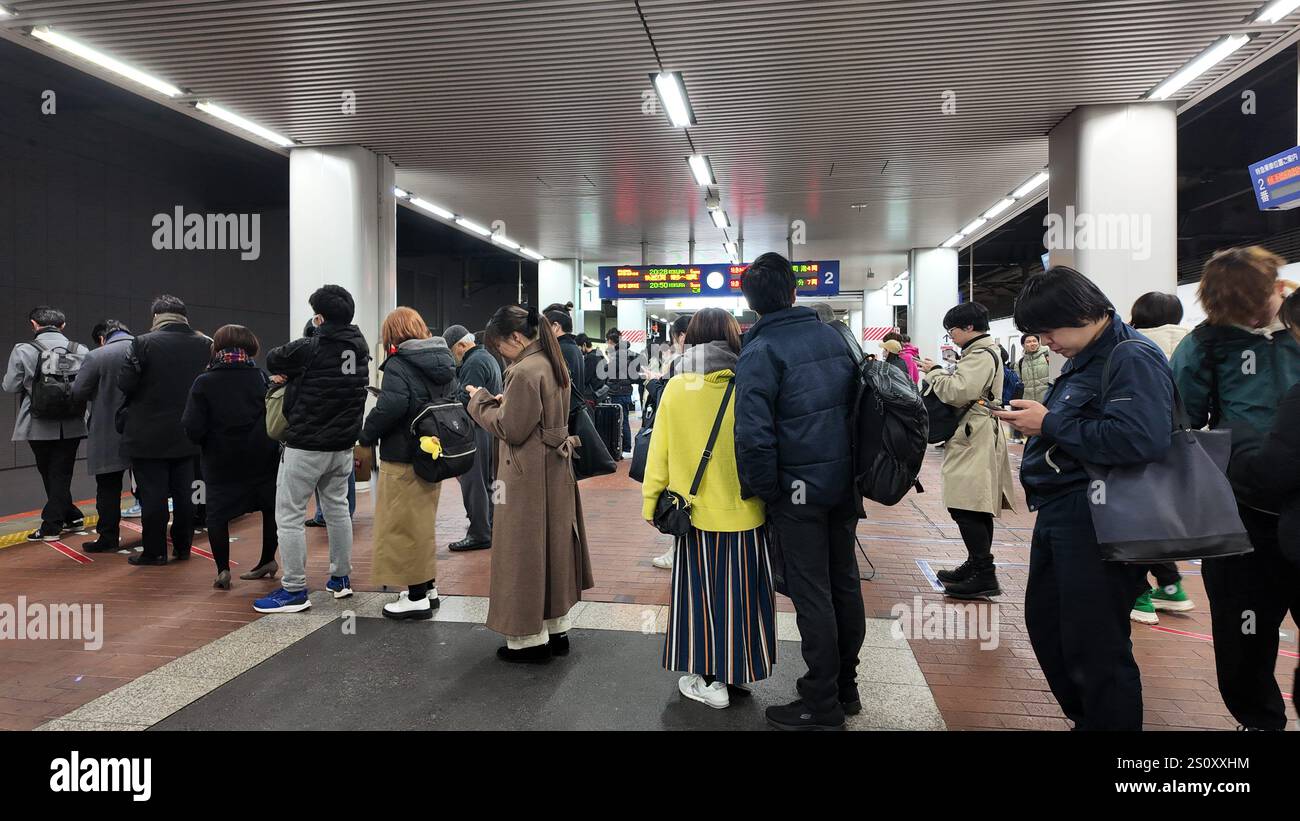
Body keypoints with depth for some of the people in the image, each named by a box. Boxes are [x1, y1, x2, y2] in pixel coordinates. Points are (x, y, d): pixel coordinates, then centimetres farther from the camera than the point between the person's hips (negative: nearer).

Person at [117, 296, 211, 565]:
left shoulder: (143, 343, -13)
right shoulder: (204, 344, -1)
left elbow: (125, 383, -14)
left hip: (149, 436, -4)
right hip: (187, 435, 4)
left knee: (153, 494, 4)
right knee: (184, 493, 12)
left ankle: (155, 551, 10)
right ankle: (182, 547, 20)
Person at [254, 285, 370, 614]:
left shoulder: (311, 348, -17)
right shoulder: (360, 349, 3)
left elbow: (273, 360, -1)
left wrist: (289, 374, 17)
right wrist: (295, 376, 4)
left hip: (305, 447, -7)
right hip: (342, 446, 7)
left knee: (289, 515, 2)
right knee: (337, 509, 17)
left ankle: (294, 590, 5)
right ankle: (341, 579, 27)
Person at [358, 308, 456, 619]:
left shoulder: (399, 365, -16)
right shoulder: (444, 363, 9)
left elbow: (389, 408, -26)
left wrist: (366, 435, -11)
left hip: (404, 458, -8)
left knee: (405, 525, 2)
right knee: (424, 522, 19)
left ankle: (416, 597, 8)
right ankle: (428, 587, 27)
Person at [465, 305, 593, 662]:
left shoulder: (525, 372, -20)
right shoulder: (552, 365, 9)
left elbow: (511, 429, -19)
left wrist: (482, 402, -6)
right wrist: (503, 402, 8)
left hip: (528, 477, -9)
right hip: (556, 469, 9)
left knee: (525, 551, 3)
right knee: (553, 543, 16)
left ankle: (530, 637, 14)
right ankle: (556, 628, 28)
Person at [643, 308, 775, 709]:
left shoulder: (675, 387, -5)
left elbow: (659, 450, -3)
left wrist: (651, 501, 7)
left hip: (695, 511, 1)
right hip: (742, 511, 0)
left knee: (698, 591, 13)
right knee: (737, 594, 13)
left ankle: (706, 678, 20)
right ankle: (733, 673, 25)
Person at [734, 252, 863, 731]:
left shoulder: (760, 351, -14)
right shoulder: (835, 337, 5)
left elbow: (753, 434, -21)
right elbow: (858, 404, 12)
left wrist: (759, 489, -7)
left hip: (798, 490, -7)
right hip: (844, 483, 7)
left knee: (811, 595, 2)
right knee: (845, 584, 16)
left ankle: (821, 706, 13)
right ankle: (845, 687, 31)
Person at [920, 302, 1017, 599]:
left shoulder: (981, 355, -13)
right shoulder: (984, 351, 21)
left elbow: (958, 392, -23)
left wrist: (934, 372, -8)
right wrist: (942, 372, 10)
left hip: (974, 441, -11)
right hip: (975, 439, 11)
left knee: (965, 508, -13)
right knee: (977, 508, 15)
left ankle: (985, 575, -10)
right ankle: (976, 566, 24)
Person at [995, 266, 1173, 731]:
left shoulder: (1133, 359, -16)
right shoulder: (1083, 359, 13)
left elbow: (1141, 440, -31)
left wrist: (1050, 423, -22)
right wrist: (1036, 421, 3)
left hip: (1098, 524, -10)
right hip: (1059, 516, 11)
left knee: (1095, 649, 1)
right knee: (1045, 623, 21)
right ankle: (1084, 718, 39)